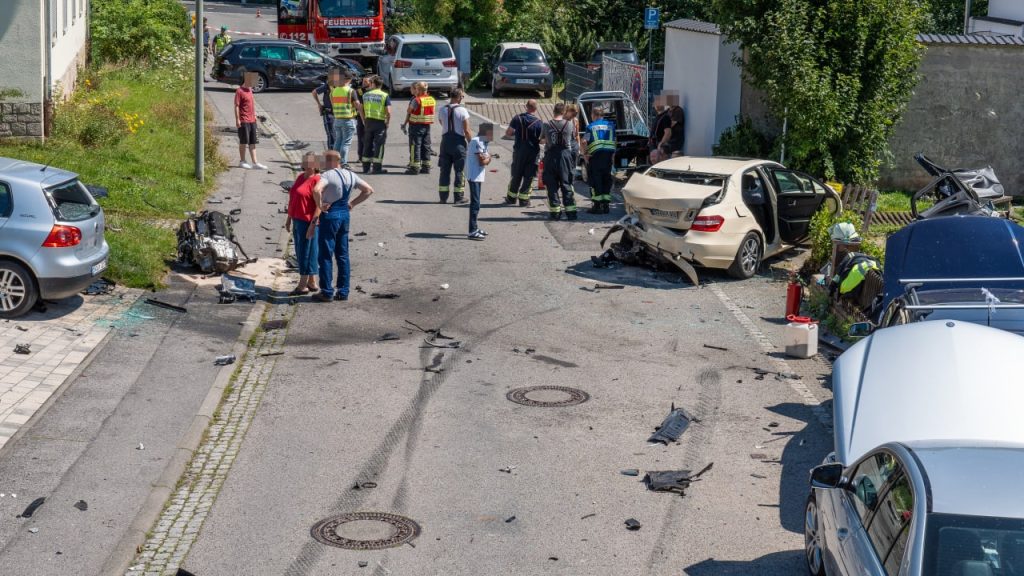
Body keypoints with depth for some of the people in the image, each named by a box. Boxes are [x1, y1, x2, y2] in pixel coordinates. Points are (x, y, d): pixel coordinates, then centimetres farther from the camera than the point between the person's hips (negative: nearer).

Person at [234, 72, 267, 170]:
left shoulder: (250, 90, 13)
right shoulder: (240, 91, -12)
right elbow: (236, 106, -14)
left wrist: (254, 115, 21)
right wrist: (237, 120, -17)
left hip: (252, 120, 8)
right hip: (244, 121, -8)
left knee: (253, 142, 8)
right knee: (243, 142, 2)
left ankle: (255, 162, 10)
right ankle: (242, 161, 13)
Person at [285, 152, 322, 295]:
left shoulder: (316, 181, -14)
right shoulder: (301, 177, 13)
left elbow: (319, 205, -18)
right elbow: (293, 200, 20)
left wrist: (313, 224, -22)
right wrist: (289, 218, 20)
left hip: (308, 222, -9)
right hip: (297, 220, 9)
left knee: (306, 253, -3)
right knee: (300, 253, 13)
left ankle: (303, 286, 3)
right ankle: (312, 283, 22)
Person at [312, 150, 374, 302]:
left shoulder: (328, 175, -15)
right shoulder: (351, 175, 7)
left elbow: (316, 190, -33)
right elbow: (368, 190, 13)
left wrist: (320, 205, -18)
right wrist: (352, 203, 11)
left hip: (330, 215, -7)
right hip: (345, 214, 7)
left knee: (325, 255, 1)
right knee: (342, 255, 12)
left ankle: (327, 292, 2)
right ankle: (343, 291, 15)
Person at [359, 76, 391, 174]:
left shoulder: (366, 95, 6)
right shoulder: (385, 96, -6)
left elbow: (361, 110, 8)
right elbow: (388, 112, -13)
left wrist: (364, 121, 16)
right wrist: (387, 122, 0)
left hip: (368, 121, 4)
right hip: (380, 122, -4)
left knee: (367, 144, 11)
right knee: (379, 145, 1)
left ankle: (366, 167, 16)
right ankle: (377, 167, 1)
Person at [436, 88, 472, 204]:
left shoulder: (442, 110, 1)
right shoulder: (462, 110, -11)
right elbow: (467, 131, -11)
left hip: (445, 140, 4)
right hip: (458, 142, -4)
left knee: (445, 170, 10)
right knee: (459, 171, 5)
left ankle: (443, 196, 13)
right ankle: (459, 197, 7)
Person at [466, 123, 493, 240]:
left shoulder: (483, 142, 14)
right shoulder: (477, 142, -17)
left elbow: (484, 160, 13)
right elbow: (482, 161, -19)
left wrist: (486, 157, -8)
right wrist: (489, 157, 0)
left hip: (478, 177, 10)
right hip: (474, 176, -10)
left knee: (475, 203, 17)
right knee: (475, 204, -11)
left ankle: (474, 228, 26)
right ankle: (472, 232, -13)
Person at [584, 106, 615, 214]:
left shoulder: (591, 126, -3)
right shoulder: (610, 125, 12)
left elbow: (588, 143, -7)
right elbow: (614, 141, 14)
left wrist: (586, 155, 0)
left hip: (596, 155, -4)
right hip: (608, 155, 4)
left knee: (595, 179, -1)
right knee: (606, 178, 12)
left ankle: (597, 205, -6)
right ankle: (606, 205, 11)